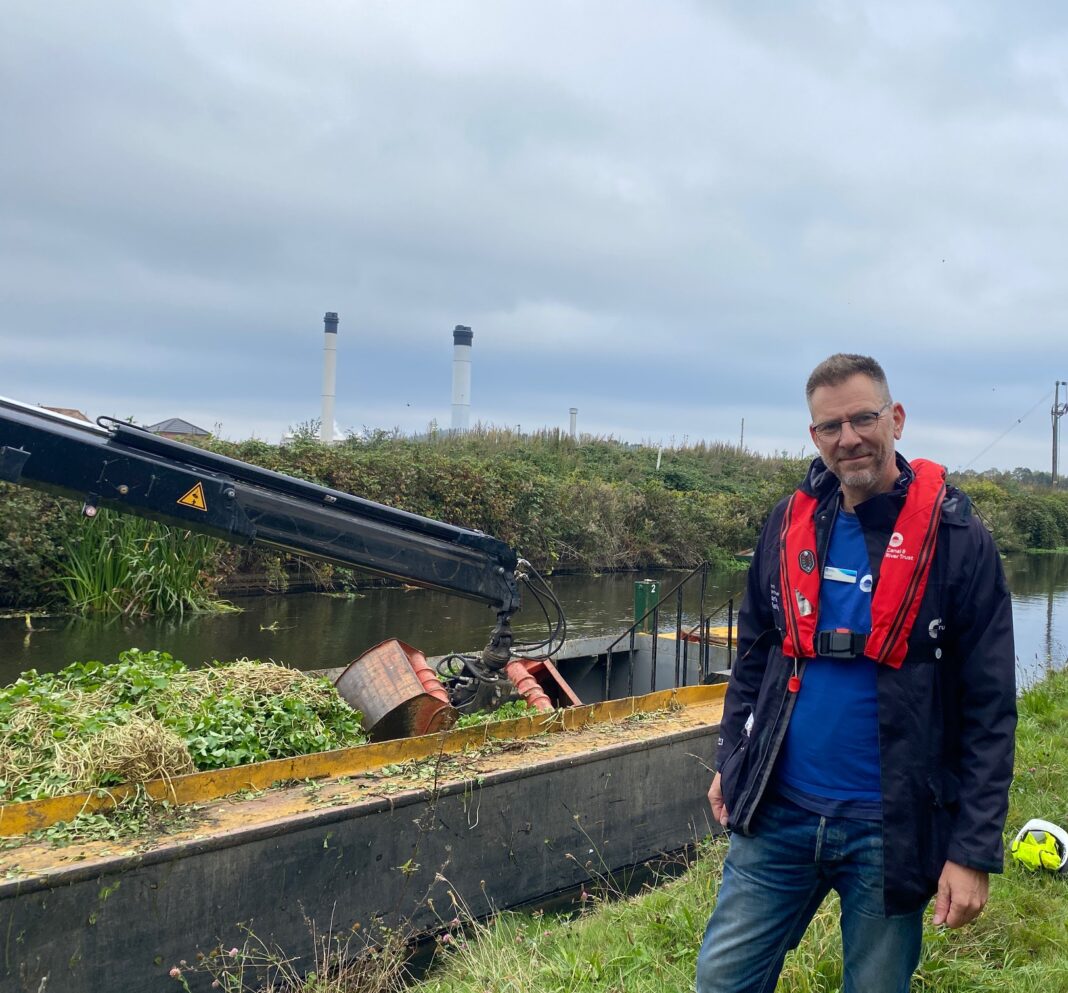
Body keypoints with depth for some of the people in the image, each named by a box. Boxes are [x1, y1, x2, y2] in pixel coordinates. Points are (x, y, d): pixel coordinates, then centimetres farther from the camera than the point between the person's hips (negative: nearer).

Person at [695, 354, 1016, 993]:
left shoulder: (956, 539, -9)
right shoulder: (790, 523, 2)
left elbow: (989, 708, -9)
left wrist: (974, 850, -11)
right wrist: (732, 762, 12)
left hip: (892, 830, -3)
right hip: (779, 815, 3)